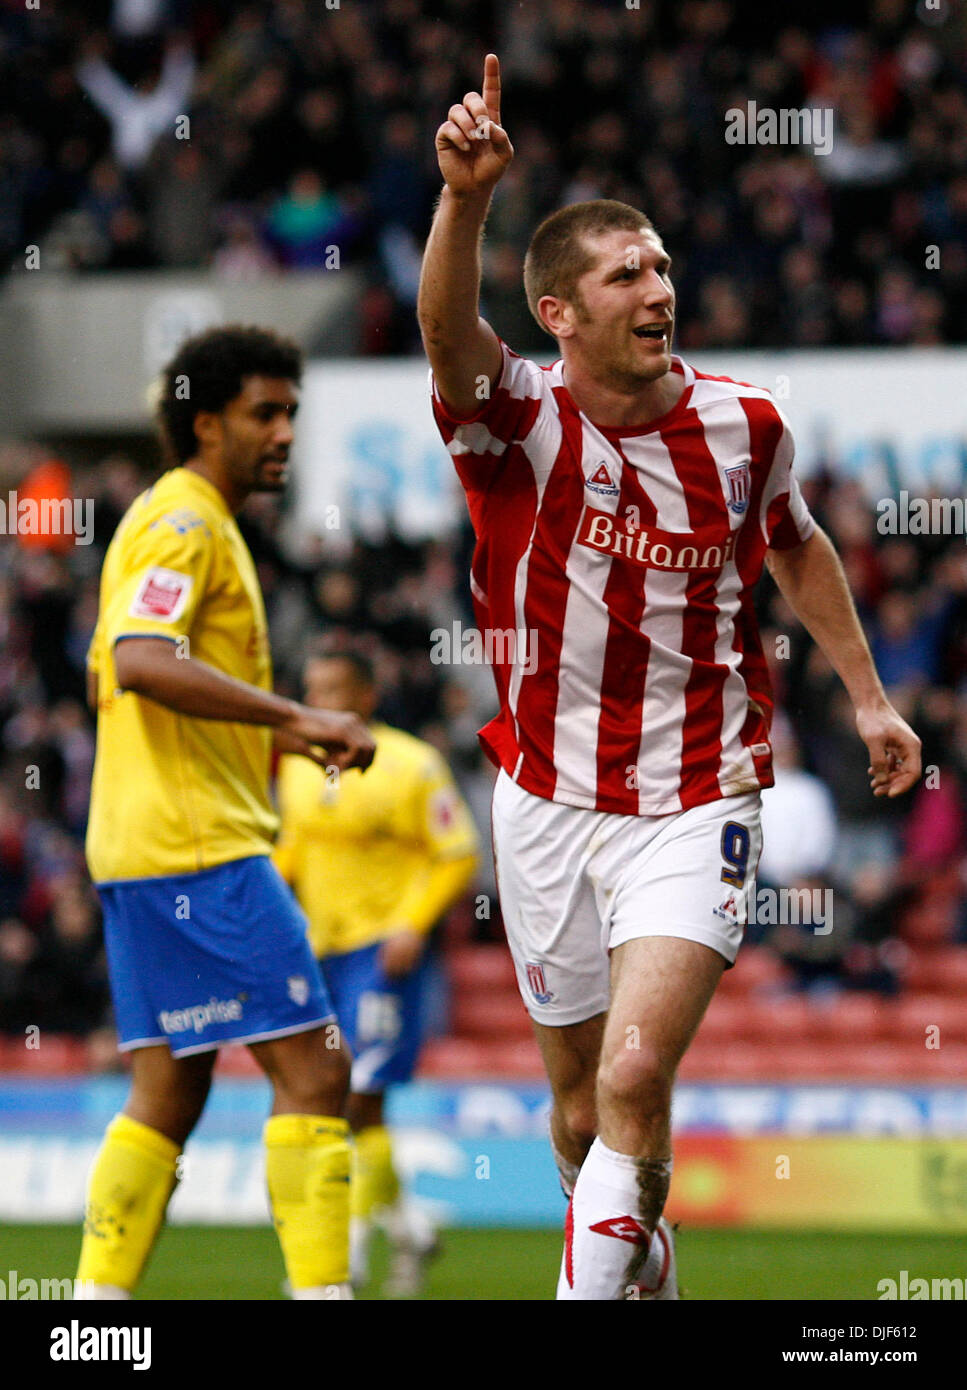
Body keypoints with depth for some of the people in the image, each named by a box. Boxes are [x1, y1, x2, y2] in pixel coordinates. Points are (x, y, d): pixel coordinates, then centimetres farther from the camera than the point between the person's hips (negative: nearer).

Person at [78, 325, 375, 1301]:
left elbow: (109, 678, 27)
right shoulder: (184, 521, -10)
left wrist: (269, 735, 21)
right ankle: (320, 1288, -13)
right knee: (312, 1069, -10)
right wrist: (296, 718, -29)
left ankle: (99, 1298, 6)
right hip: (198, 849, -10)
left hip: (139, 851, 10)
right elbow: (139, 663, -26)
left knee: (169, 1092, 9)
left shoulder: (185, 521, 21)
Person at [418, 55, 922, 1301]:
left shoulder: (741, 425, -4)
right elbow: (449, 332, -34)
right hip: (548, 804, 1)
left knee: (634, 1081, -20)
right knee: (579, 1107, 13)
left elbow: (794, 543, 18)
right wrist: (466, 196, -53)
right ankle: (644, 1271, 38)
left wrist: (866, 694, 19)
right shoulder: (520, 419, -11)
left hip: (694, 804, -1)